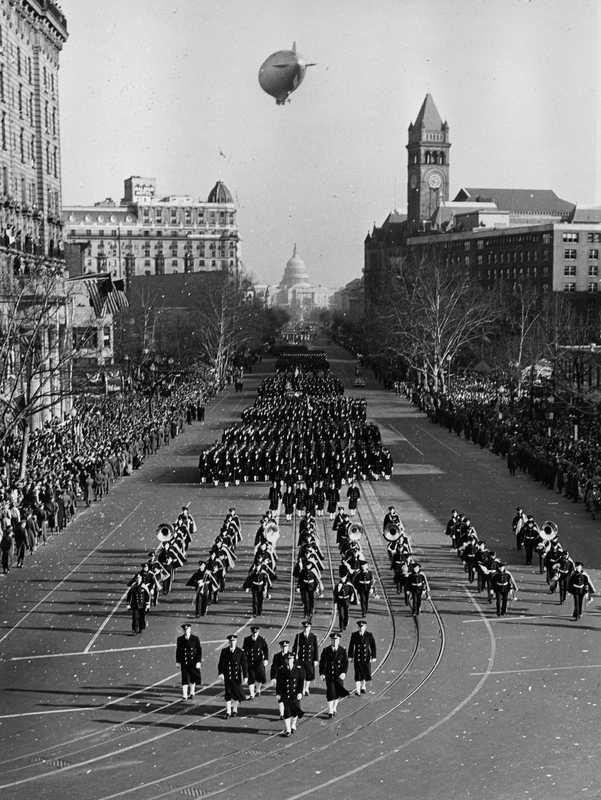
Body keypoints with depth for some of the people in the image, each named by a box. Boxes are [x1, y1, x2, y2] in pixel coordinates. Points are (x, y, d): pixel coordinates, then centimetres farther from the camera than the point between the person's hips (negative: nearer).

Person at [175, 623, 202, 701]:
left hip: (193, 662, 0)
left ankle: (192, 693, 34)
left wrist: (198, 662, -9)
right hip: (184, 663, 0)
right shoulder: (180, 639, 1)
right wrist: (178, 661, 3)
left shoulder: (195, 639, -4)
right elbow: (178, 651, 7)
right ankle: (185, 696, 1)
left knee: (193, 678, 13)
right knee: (184, 679, -3)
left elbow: (199, 650, -3)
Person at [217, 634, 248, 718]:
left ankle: (235, 709, 27)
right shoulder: (224, 651, 0)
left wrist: (245, 677, -9)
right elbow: (221, 663, -3)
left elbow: (244, 665, -3)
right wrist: (220, 673, -18)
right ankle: (228, 711, 10)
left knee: (238, 693, 5)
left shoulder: (240, 652, -3)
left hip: (237, 677, 0)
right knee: (228, 694, 0)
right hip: (227, 676, 0)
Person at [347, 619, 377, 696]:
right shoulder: (354, 635, -1)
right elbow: (351, 646, 3)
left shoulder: (369, 635, -3)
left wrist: (373, 657, -8)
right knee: (358, 674, -4)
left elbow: (373, 646, -3)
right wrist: (350, 656, 1)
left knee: (366, 673, 6)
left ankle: (363, 686, 32)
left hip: (366, 658, 1)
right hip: (357, 658, -1)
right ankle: (357, 691, -1)